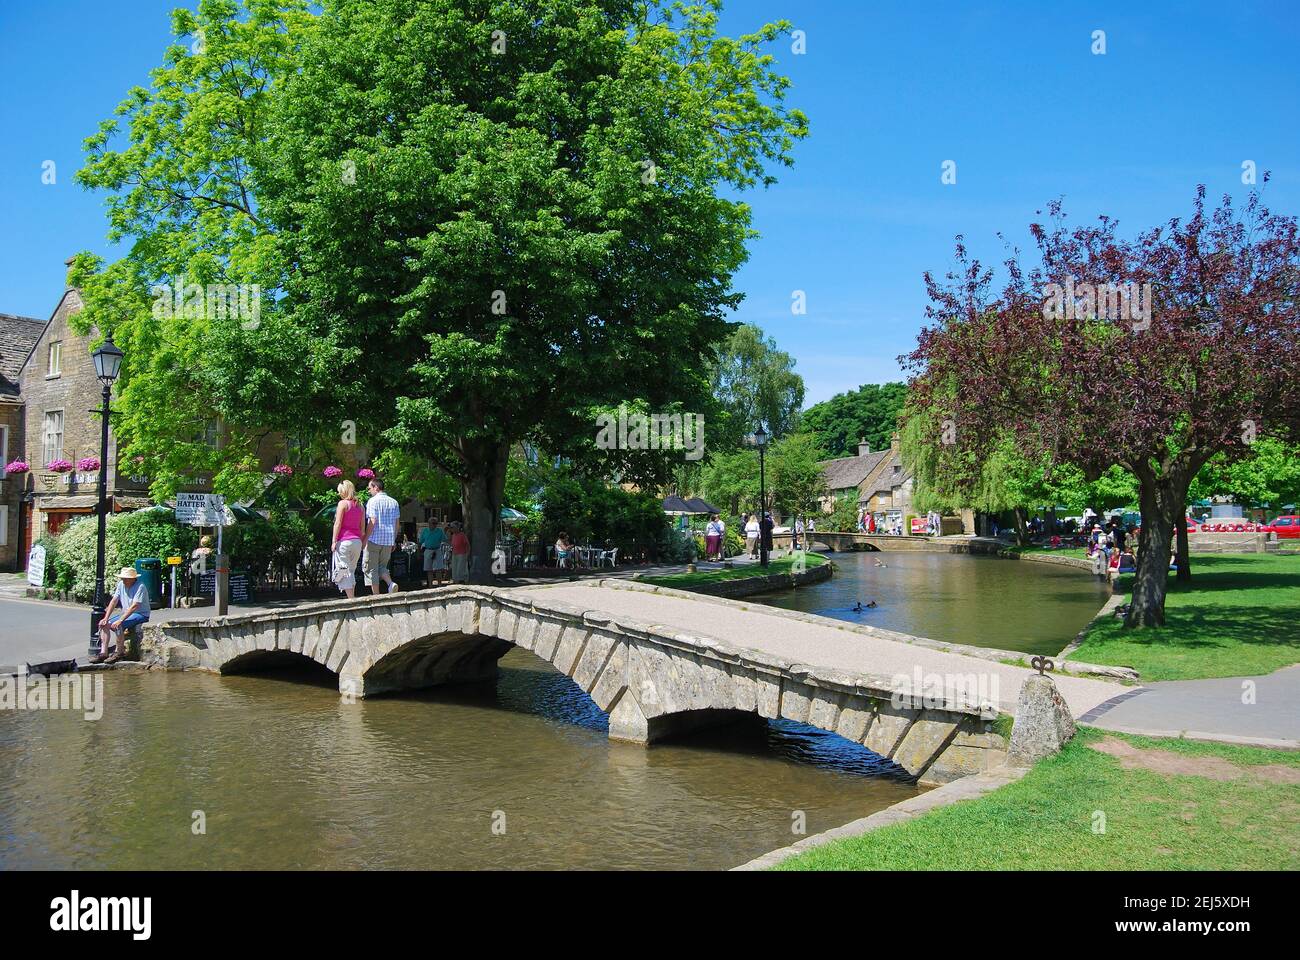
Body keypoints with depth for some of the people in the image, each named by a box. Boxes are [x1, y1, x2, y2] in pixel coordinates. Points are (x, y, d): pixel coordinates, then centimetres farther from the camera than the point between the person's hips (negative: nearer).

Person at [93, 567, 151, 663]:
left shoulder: (140, 587, -20)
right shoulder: (121, 584, 4)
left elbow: (134, 606, -27)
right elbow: (114, 601, 4)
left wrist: (120, 620, -31)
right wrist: (106, 618, -5)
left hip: (140, 615, -8)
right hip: (126, 614, 8)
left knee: (117, 625, -29)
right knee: (104, 624, -6)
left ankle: (118, 653, -15)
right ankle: (103, 653, -5)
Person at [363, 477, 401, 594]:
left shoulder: (373, 501, -7)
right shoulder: (394, 502, 11)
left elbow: (372, 522, -14)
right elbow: (397, 524, 12)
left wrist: (365, 539, -10)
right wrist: (394, 541, 18)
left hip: (374, 540, -6)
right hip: (388, 541, 6)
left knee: (371, 569, 4)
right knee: (382, 566, 17)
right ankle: (391, 583, -10)